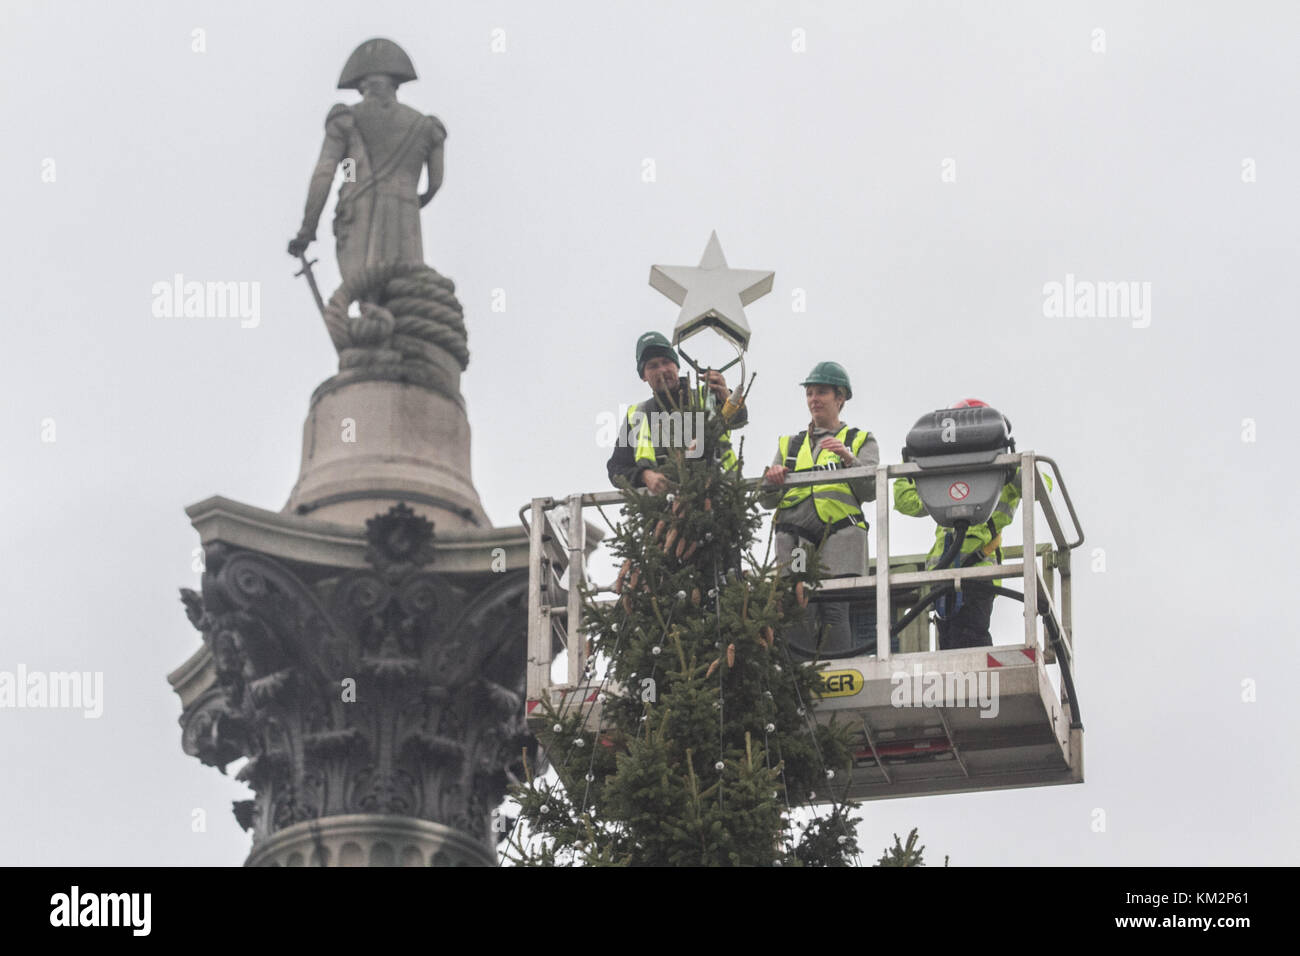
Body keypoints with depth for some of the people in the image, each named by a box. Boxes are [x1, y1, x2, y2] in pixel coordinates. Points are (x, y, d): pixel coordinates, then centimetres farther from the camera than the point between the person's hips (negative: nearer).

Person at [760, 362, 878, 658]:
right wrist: (772, 483, -2)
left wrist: (848, 459, -11)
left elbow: (870, 491, 5)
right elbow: (767, 501, 21)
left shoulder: (861, 441, 20)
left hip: (839, 536, -3)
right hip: (793, 540, 3)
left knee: (834, 611, -17)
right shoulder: (790, 445, 28)